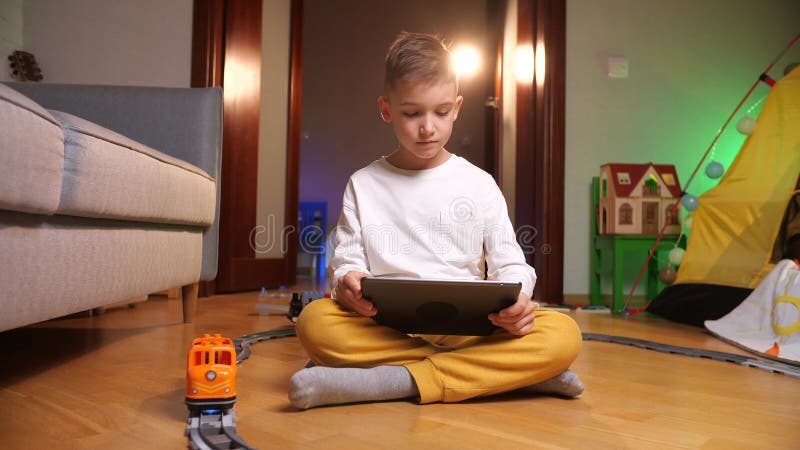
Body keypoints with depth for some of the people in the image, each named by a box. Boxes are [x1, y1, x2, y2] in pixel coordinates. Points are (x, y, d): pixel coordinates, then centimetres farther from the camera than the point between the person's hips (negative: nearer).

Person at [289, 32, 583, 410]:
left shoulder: (479, 184, 11)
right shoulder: (364, 185, 11)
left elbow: (510, 264, 9)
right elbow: (347, 259, 6)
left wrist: (516, 300, -15)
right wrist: (347, 283, -20)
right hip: (388, 328, 0)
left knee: (564, 335, -24)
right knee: (314, 322, -32)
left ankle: (393, 381, -27)